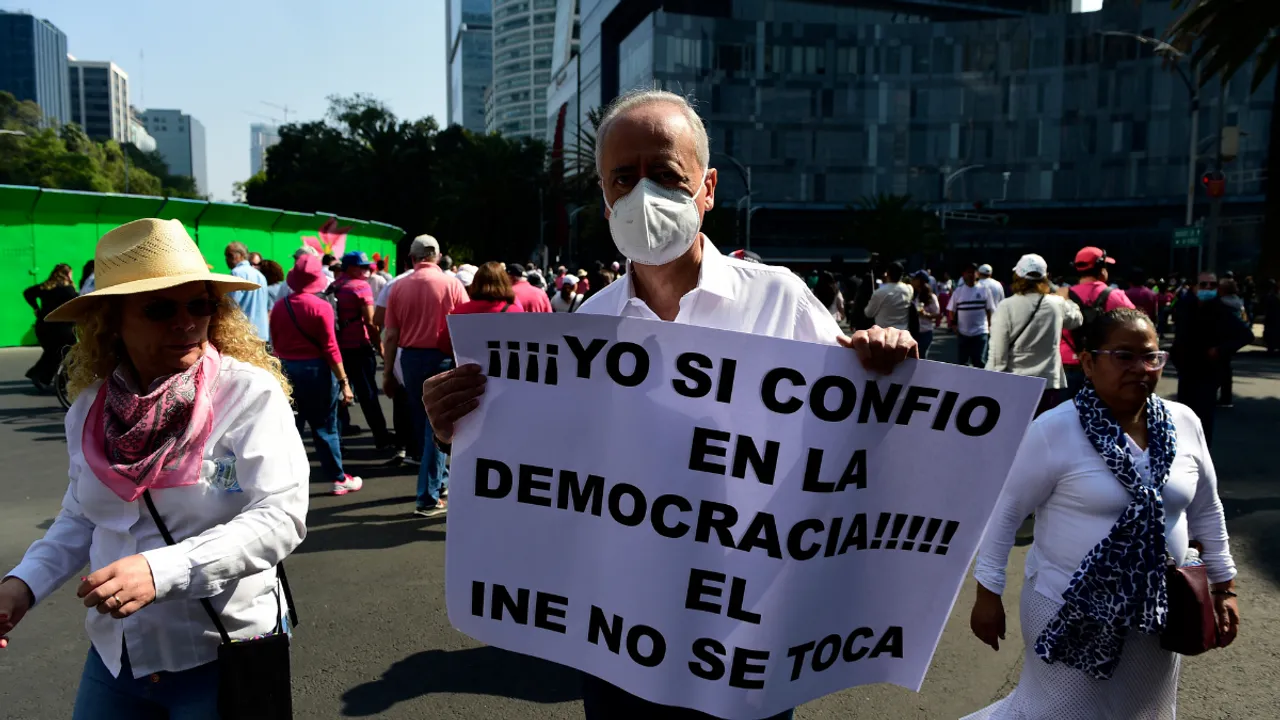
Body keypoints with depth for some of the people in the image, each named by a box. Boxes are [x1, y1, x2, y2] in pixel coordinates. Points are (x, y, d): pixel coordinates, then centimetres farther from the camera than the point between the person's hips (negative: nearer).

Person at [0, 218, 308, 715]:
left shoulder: (251, 394, -16)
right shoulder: (90, 406, 0)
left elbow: (280, 517, -22)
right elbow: (81, 518, 12)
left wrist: (160, 571, -31)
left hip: (221, 656, -5)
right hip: (114, 653, 5)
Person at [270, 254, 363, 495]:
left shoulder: (279, 307, 1)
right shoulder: (321, 306, -12)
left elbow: (275, 345, 8)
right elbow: (330, 348, -14)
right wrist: (344, 381, -11)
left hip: (285, 370, 4)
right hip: (315, 370, -4)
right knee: (325, 427, 6)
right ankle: (339, 479, 16)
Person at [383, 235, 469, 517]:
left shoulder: (398, 287, 1)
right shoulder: (451, 284, -5)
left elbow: (390, 335, 1)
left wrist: (388, 372, 9)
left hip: (411, 358, 3)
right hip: (443, 359, -3)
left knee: (422, 424, 18)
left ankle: (440, 479, 34)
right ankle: (428, 498, 0)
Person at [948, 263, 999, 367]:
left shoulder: (984, 290, -1)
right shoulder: (958, 290, 3)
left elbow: (990, 311, 2)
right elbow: (951, 310, 9)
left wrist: (990, 328, -3)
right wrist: (953, 324, -2)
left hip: (981, 332, -2)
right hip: (962, 333, 2)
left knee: (980, 362, -4)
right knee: (961, 362, 11)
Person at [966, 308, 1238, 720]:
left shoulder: (1184, 424, -3)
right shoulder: (1054, 430, -19)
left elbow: (1206, 511, 10)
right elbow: (1005, 512, -14)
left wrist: (1223, 587, 13)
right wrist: (988, 594, -12)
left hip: (1157, 611, 5)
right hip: (1070, 611, -5)